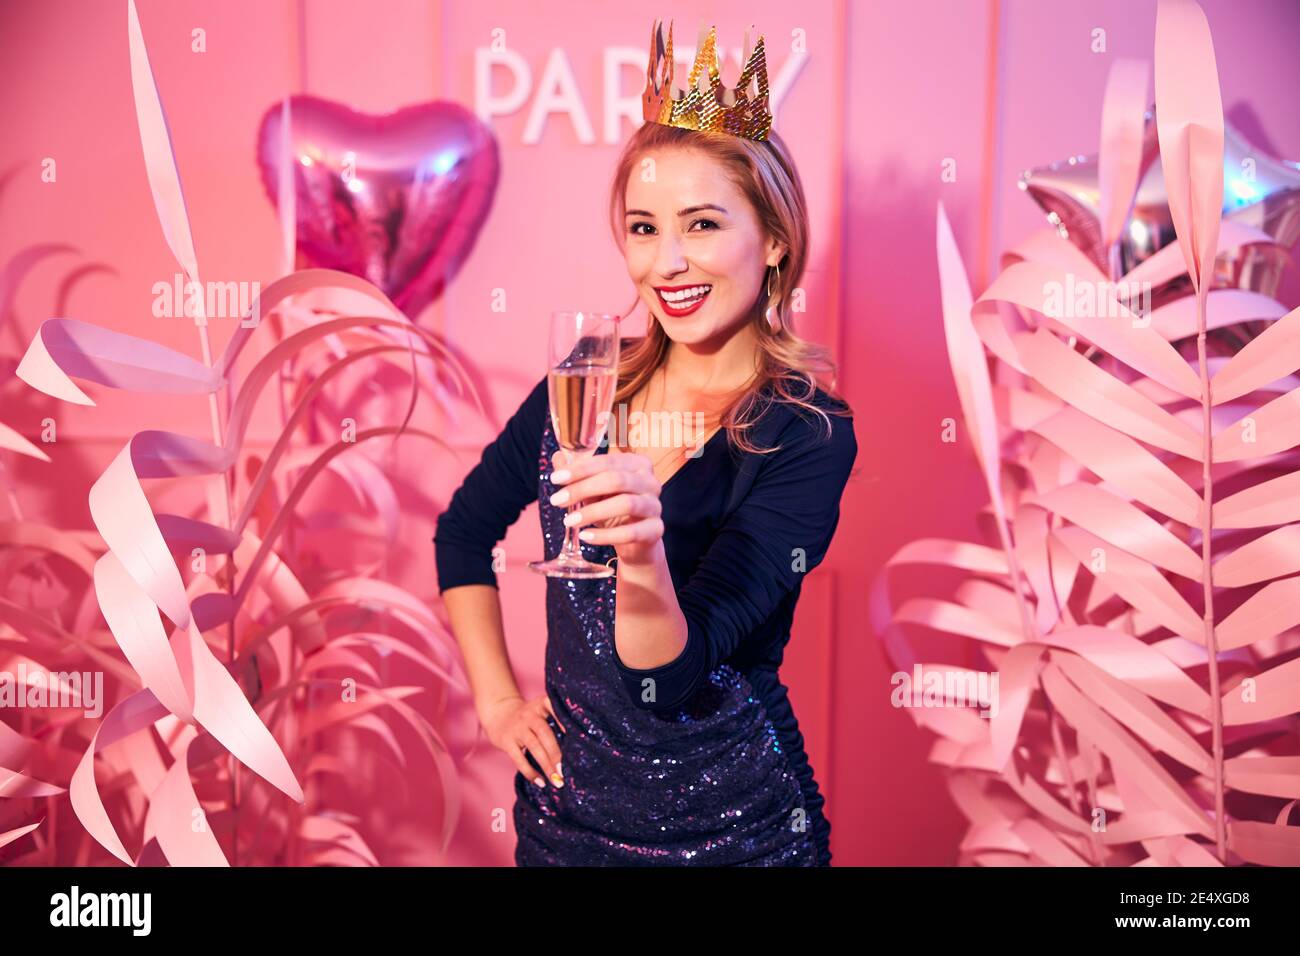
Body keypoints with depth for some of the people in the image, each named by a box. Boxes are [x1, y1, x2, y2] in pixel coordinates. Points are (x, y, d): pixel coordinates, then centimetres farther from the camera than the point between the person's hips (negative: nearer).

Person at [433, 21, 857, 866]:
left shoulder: (808, 437, -17)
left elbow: (668, 677, -23)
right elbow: (464, 531, 8)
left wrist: (645, 552, -40)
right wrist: (496, 697, 2)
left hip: (729, 826, -3)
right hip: (564, 804, 4)